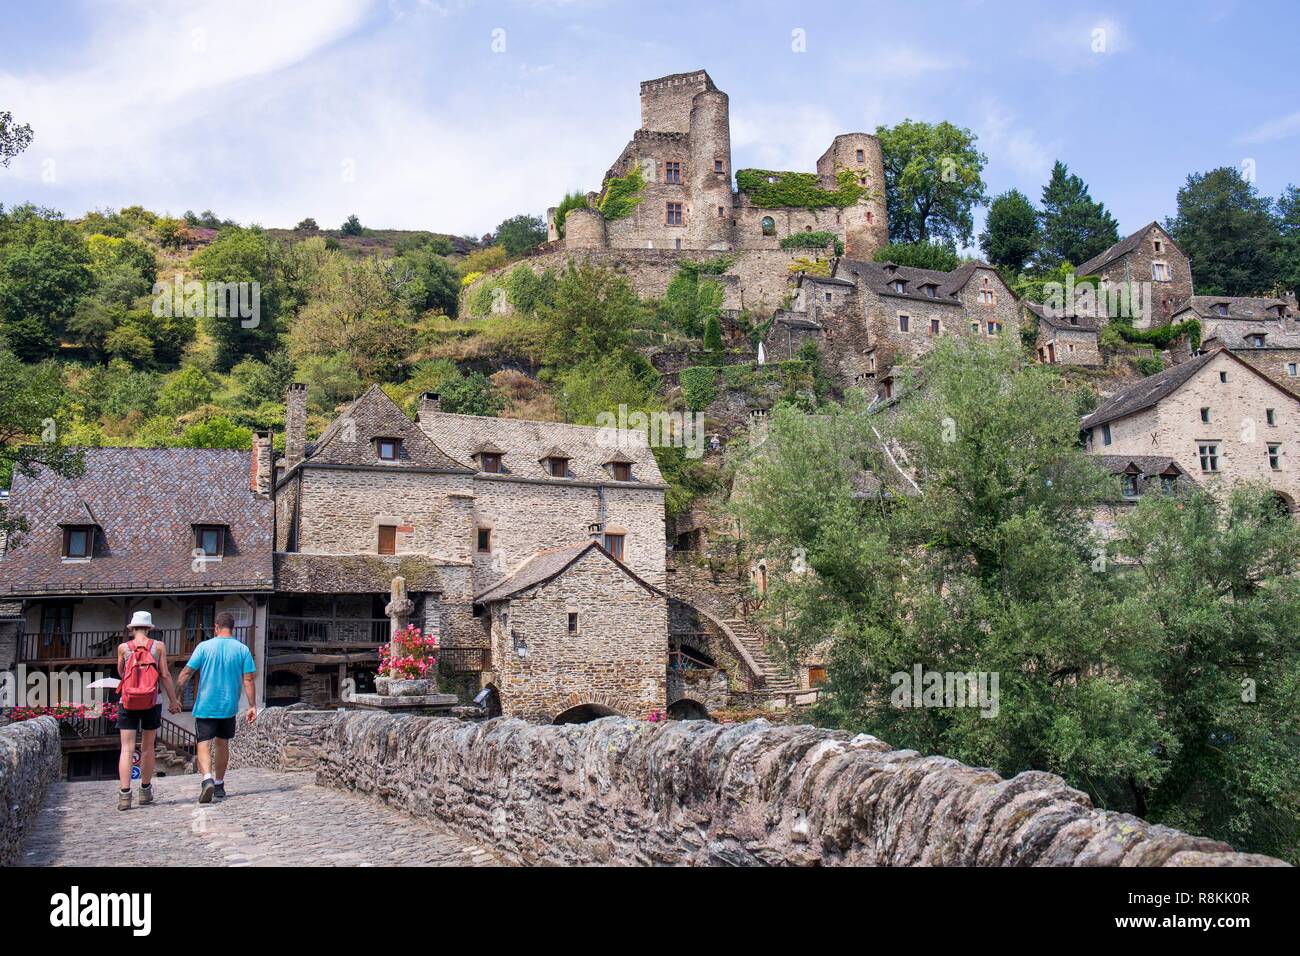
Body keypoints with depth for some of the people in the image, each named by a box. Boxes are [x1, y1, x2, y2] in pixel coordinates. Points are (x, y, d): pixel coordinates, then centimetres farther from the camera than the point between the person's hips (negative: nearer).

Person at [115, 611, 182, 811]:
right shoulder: (158, 646, -2)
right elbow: (165, 675, -3)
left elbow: (121, 672, 14)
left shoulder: (123, 647, -1)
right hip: (152, 704, 0)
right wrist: (173, 700, 3)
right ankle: (145, 792, 22)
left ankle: (124, 795, -12)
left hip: (128, 704, 0)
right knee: (147, 748, 13)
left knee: (127, 749, -2)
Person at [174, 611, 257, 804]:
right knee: (222, 744, 17)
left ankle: (207, 779, -26)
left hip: (205, 706, -2)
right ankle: (219, 785, 26)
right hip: (229, 706, 2)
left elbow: (187, 672, -5)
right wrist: (252, 706, 1)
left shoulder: (204, 646, -5)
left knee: (204, 744, -2)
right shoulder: (242, 650, -1)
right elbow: (248, 680, -3)